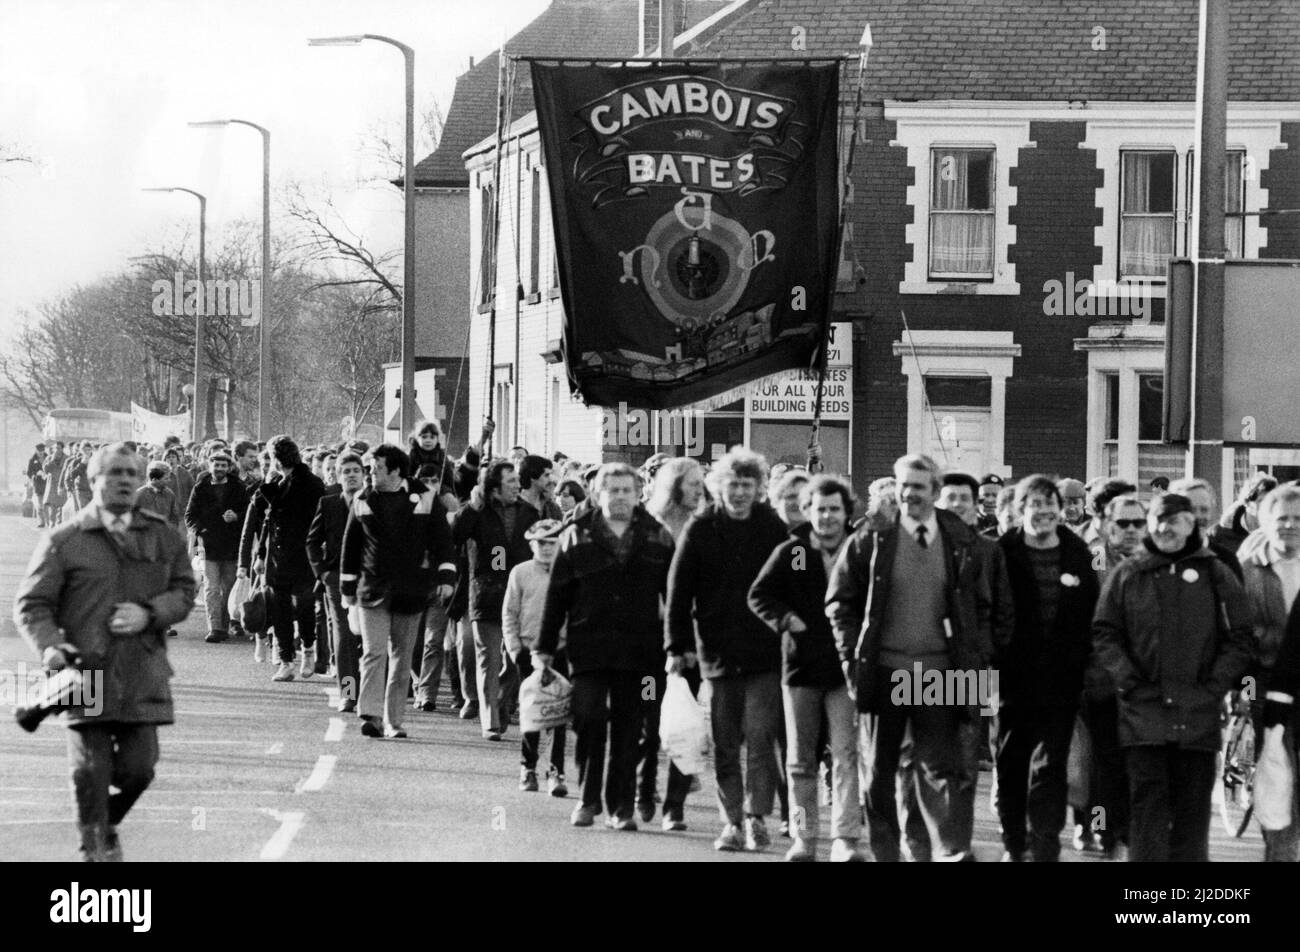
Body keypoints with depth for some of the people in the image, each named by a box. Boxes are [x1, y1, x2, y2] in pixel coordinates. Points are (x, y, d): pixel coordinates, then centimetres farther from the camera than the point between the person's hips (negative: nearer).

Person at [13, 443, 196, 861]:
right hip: (86, 674, -2)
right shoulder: (63, 541, 1)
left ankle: (105, 821, 29)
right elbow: (30, 605, 2)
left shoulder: (163, 538, 11)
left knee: (138, 768, 0)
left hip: (143, 680, 3)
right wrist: (49, 644, -17)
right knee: (91, 770, -4)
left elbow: (184, 591, 12)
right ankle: (97, 847, 12)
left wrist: (149, 614, -8)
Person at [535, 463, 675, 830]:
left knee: (627, 728, 4)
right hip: (589, 646, -1)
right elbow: (557, 595, 7)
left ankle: (621, 806, 11)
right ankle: (588, 799, 7)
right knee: (589, 721, -5)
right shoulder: (576, 537, 5)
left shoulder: (657, 538, 6)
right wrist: (545, 647, 4)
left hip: (637, 649, 1)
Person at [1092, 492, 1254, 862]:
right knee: (1147, 802, -4)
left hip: (1199, 712, 0)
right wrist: (1129, 682, -5)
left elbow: (1239, 638, 5)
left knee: (1193, 805, 3)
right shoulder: (1127, 575, 8)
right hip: (1143, 708, 0)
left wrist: (1214, 686, -5)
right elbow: (1104, 634, 6)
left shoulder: (1216, 575, 7)